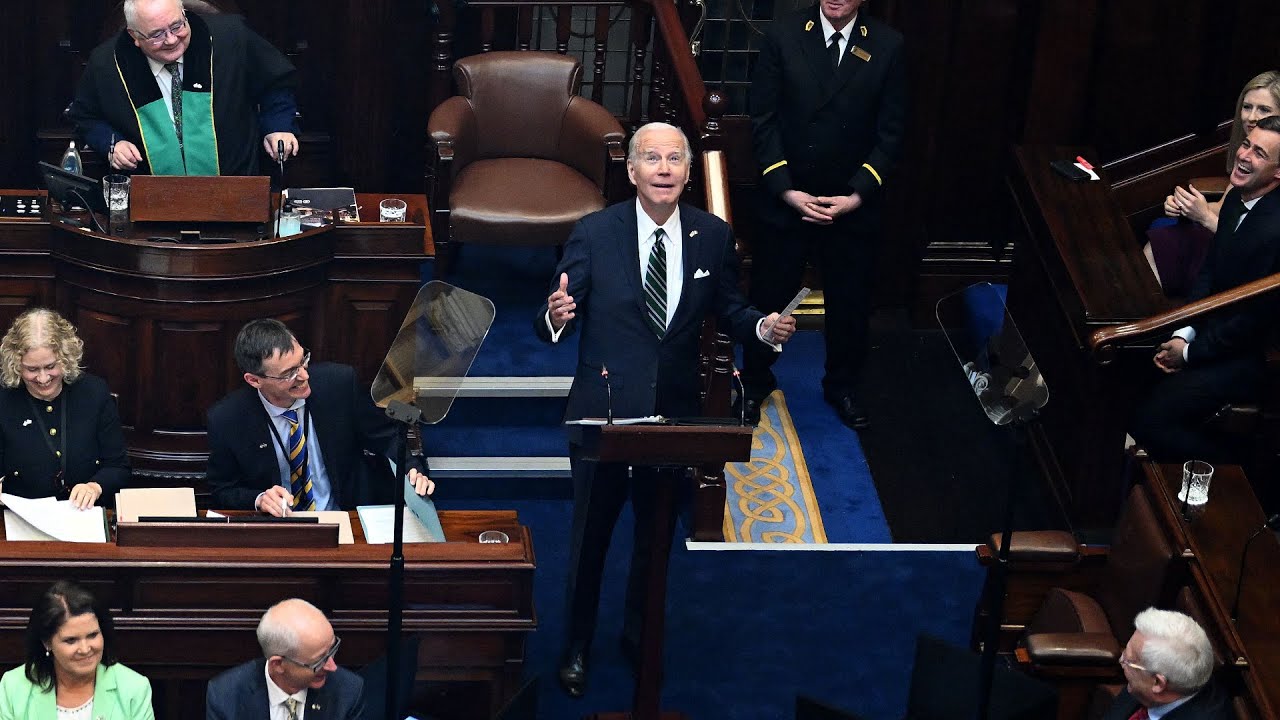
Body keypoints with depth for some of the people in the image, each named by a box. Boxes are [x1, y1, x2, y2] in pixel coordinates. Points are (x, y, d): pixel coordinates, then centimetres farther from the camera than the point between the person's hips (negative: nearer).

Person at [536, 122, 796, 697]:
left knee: (657, 533, 21)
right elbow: (555, 323, -14)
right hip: (603, 412, -2)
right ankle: (577, 645, 33)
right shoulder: (594, 233, -13)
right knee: (590, 535, 13)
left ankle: (641, 634, 44)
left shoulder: (713, 236, -5)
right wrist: (556, 317, -38)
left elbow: (727, 308, 5)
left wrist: (761, 327, -16)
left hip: (675, 412, 3)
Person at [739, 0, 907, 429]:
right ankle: (756, 381, 34)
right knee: (768, 297, 11)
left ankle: (841, 386, 36)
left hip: (853, 205, 1)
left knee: (850, 305, 14)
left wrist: (857, 195, -12)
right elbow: (763, 119, -6)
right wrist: (785, 190, -13)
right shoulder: (784, 35, -7)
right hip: (785, 199, -1)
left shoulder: (887, 47, -6)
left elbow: (890, 134, -3)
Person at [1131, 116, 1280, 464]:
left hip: (1246, 356, -9)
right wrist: (1184, 333, -4)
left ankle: (1229, 465, 4)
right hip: (1212, 326, 9)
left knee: (1149, 421, -17)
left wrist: (1189, 352, -12)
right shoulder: (1239, 197, -1)